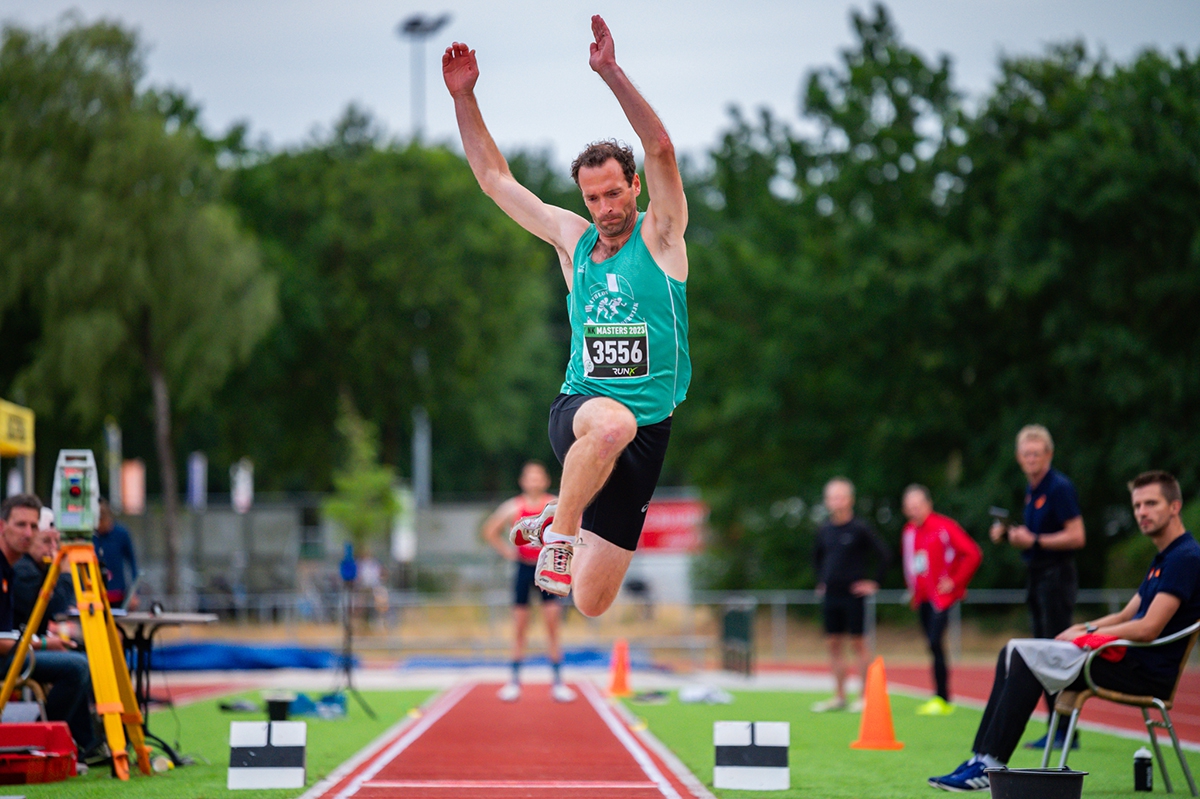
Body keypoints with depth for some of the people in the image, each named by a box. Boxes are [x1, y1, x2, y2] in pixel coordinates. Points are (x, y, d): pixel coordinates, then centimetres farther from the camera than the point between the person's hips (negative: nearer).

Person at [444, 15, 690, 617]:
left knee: (590, 604, -1)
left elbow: (660, 148, -15)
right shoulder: (573, 239, 10)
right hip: (580, 407, 1)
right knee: (613, 423, -41)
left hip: (648, 431, -1)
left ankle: (560, 519, 33)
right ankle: (562, 530, -15)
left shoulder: (659, 237, 1)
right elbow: (494, 178, 14)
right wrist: (464, 97, 5)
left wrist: (611, 71, -25)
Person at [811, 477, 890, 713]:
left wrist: (874, 583, -8)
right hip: (830, 594, 6)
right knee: (833, 645, 6)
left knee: (857, 644, -2)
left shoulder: (860, 529, -9)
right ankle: (839, 697, 12)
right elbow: (817, 556, 26)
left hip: (853, 594, -6)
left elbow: (884, 555, -9)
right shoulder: (824, 530, 8)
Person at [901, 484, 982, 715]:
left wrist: (955, 581, -12)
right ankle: (942, 701, 13)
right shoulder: (908, 532, 11)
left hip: (942, 596, -7)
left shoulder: (944, 527, -11)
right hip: (922, 598, 7)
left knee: (935, 642, -17)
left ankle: (942, 699, -12)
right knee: (933, 645, 7)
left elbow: (973, 554, -13)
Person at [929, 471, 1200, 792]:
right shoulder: (1163, 558, 20)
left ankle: (990, 766, -20)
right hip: (1133, 660, 11)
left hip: (1149, 671, -11)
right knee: (1012, 654, 6)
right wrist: (1082, 629, 6)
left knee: (1030, 659, -21)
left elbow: (1147, 629, -21)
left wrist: (1088, 634, -10)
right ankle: (982, 758, -2)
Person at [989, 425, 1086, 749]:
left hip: (1057, 576, -10)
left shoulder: (1059, 487, -13)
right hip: (1038, 576, 10)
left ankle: (1066, 732, -8)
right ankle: (1056, 729, 15)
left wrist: (1034, 540, -20)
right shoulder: (1032, 489, 15)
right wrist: (1009, 534, 7)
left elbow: (1076, 537, -17)